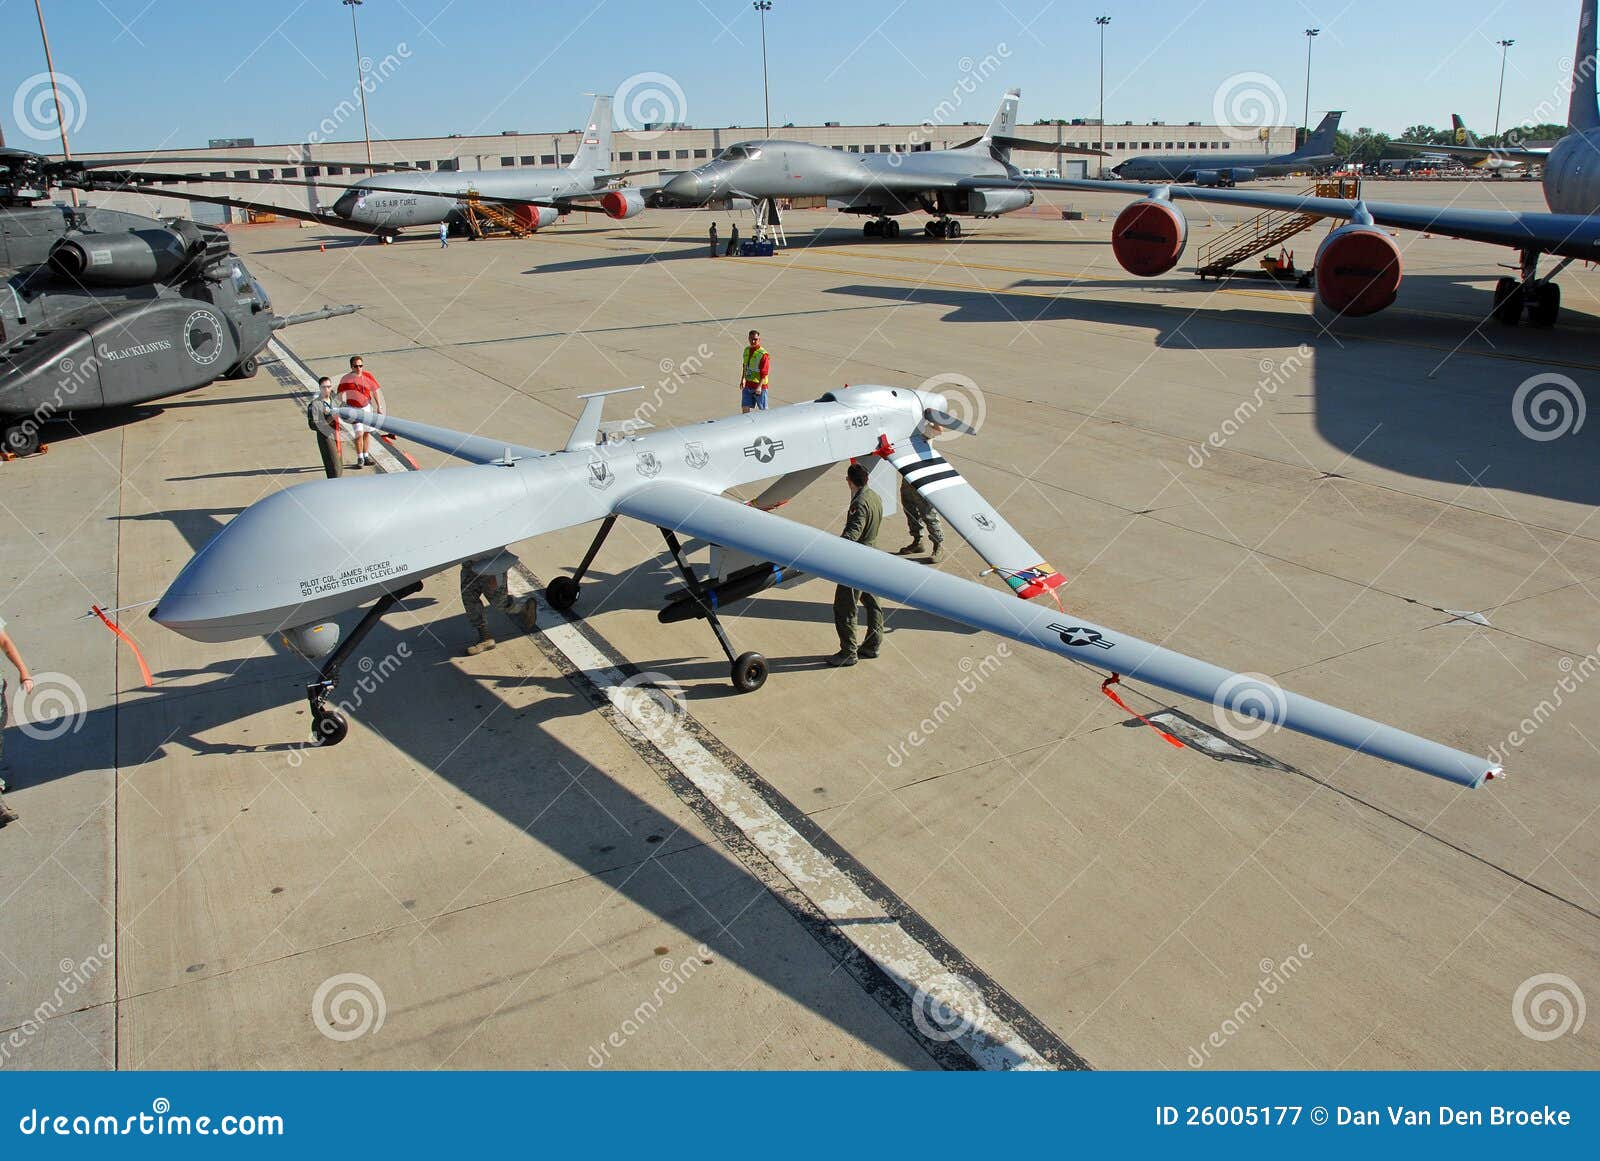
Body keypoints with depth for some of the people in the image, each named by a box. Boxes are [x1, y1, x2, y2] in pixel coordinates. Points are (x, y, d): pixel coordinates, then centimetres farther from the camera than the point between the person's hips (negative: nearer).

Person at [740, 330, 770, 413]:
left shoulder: (763, 354, -16)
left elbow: (764, 373, -21)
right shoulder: (747, 350, 7)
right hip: (748, 386, 6)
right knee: (745, 409, 1)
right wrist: (742, 379, 24)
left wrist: (759, 386, -30)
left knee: (763, 410, 5)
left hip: (759, 387, -6)